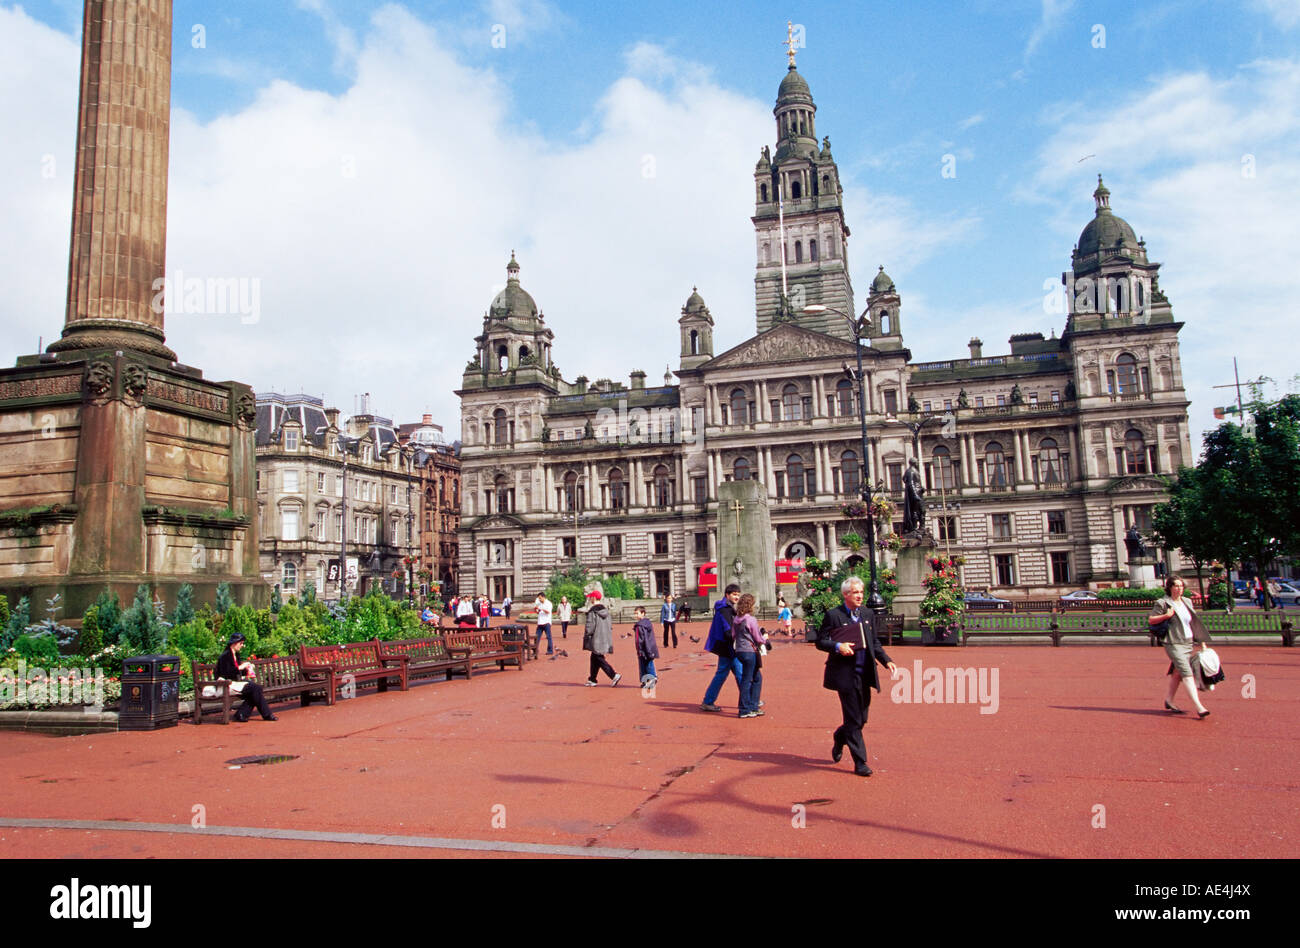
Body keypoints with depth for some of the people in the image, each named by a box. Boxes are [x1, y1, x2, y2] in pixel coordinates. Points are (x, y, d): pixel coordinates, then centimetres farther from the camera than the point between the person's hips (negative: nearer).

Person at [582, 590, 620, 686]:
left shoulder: (592, 611, -14)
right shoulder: (605, 610, 9)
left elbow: (590, 626, -16)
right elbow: (610, 624, 14)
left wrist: (586, 637, -5)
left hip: (596, 640, -8)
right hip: (605, 639, 8)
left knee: (599, 659, -3)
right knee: (594, 658, 17)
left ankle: (614, 675, -14)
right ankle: (592, 679, 22)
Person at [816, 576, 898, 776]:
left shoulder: (867, 614, 11)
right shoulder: (833, 615, -6)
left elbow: (874, 643, 17)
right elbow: (820, 641, -5)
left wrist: (887, 661, 4)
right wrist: (837, 647, -22)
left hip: (865, 674, 6)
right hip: (846, 675, -6)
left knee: (861, 718, 13)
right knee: (854, 720, -2)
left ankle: (839, 738, 41)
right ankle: (860, 762, 7)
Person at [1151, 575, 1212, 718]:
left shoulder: (1187, 602, 13)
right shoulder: (1162, 603, -6)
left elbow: (1193, 623, 19)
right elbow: (1150, 621, -3)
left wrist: (1202, 642, 17)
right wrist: (1166, 616, -18)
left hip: (1188, 643, 7)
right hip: (1173, 643, -7)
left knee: (1178, 673, 14)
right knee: (1186, 673, -15)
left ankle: (1169, 701, 28)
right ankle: (1198, 706, -20)